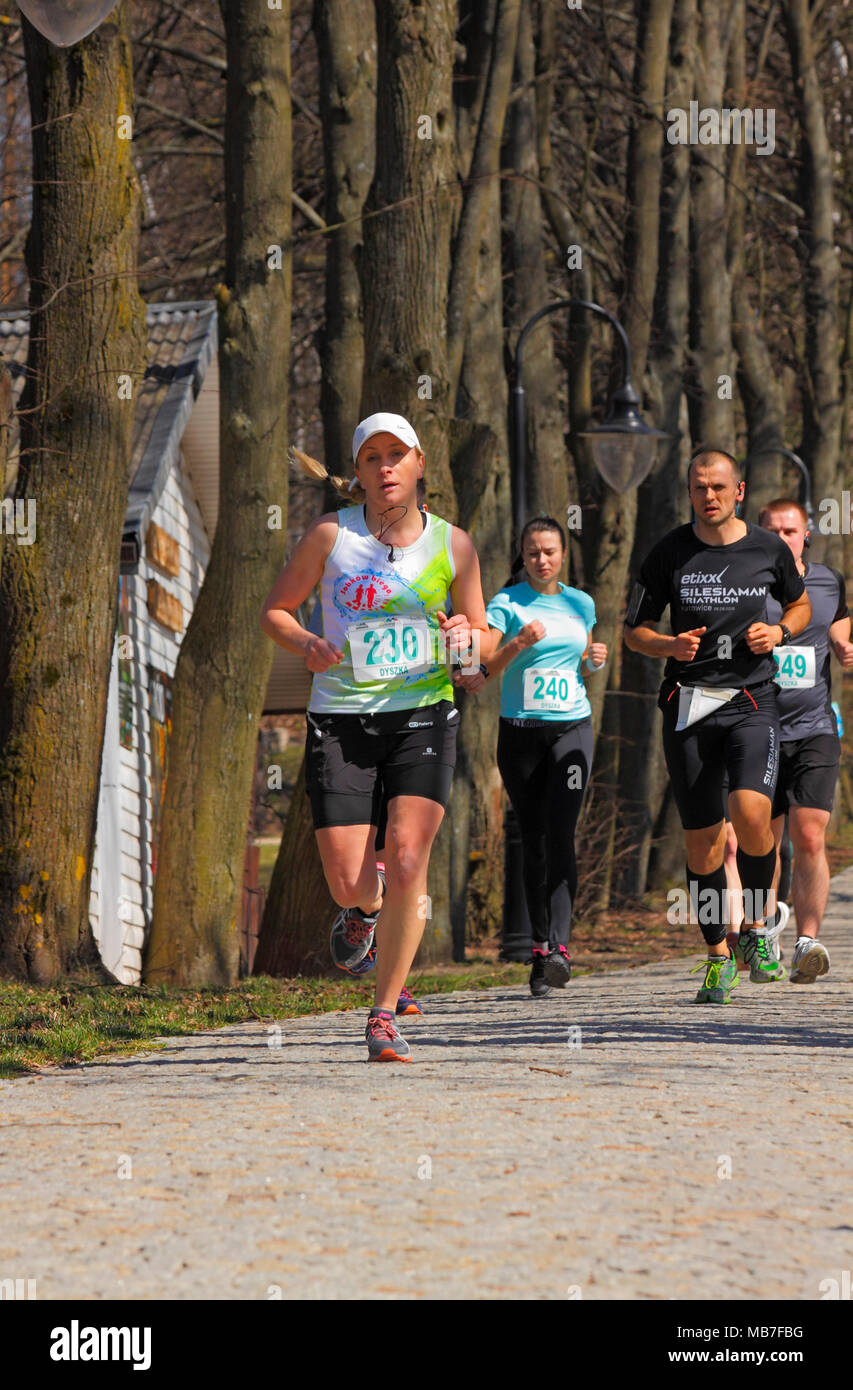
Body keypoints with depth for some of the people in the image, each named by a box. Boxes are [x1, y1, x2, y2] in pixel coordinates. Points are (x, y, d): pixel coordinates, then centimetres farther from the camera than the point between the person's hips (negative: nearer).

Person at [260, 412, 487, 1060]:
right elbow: (276, 608, 10)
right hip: (340, 721, 0)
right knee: (349, 883, -7)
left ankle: (385, 1016, -6)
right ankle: (365, 908, 34)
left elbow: (482, 643, 13)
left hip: (422, 717, 0)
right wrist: (307, 644, -10)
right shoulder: (331, 534, 1)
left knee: (407, 863, -17)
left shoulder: (454, 545, 5)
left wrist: (465, 636, -10)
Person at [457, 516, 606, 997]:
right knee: (533, 841, 3)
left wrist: (596, 659, 4)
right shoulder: (507, 603, 0)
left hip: (571, 727, 1)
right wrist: (520, 642, -24)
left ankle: (559, 948, -22)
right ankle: (541, 944, 14)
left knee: (561, 835, -14)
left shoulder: (582, 604, 11)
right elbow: (483, 668, -9)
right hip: (520, 730, -1)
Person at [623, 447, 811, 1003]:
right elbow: (634, 630, 9)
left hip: (752, 701, -1)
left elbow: (801, 603, 21)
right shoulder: (669, 553, 2)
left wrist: (780, 632, -1)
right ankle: (718, 955, 17)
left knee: (751, 812, -23)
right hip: (689, 703, 1)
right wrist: (670, 645, -12)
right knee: (702, 836, 2)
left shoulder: (769, 549, 4)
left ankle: (757, 926, 1)